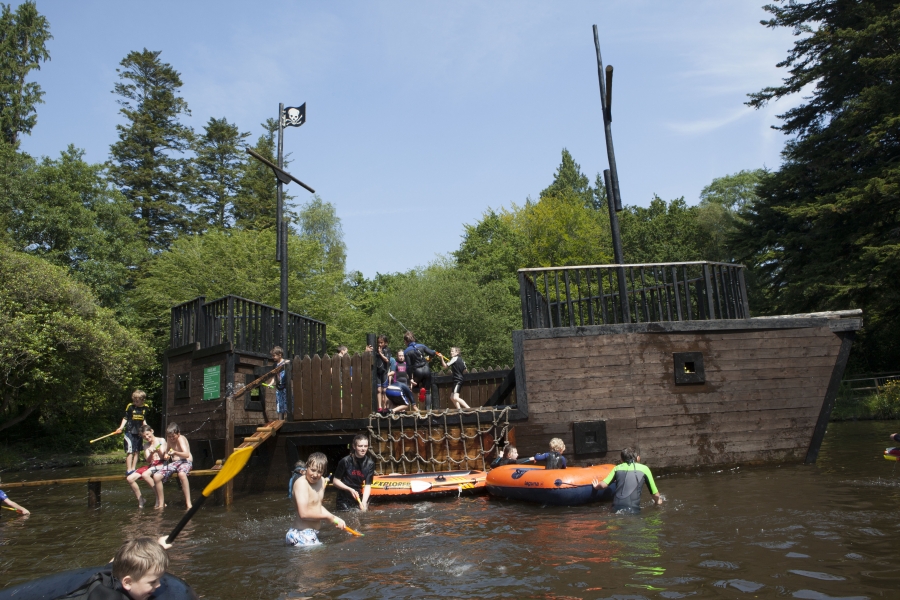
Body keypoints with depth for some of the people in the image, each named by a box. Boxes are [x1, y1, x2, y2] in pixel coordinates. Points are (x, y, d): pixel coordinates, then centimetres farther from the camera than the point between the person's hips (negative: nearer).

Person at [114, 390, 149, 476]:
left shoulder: (144, 408, 6)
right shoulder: (130, 407, -6)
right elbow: (125, 418, 0)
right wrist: (121, 427, -12)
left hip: (139, 433, 5)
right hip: (130, 432, -5)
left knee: (137, 452, 10)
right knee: (130, 451, -8)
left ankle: (133, 469, 19)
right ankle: (129, 470, -5)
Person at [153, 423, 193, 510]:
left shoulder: (181, 439, -13)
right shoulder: (169, 439, 8)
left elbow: (187, 454, -27)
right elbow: (167, 451, 23)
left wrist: (175, 453, -44)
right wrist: (167, 455, -2)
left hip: (185, 462, -7)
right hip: (174, 463, 7)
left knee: (181, 474, -42)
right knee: (156, 476, -14)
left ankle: (188, 503, -38)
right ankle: (161, 504, -1)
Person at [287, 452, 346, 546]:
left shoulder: (322, 481, 8)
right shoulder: (301, 483, -18)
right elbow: (304, 513, -25)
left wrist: (335, 519, 4)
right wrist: (328, 516, -14)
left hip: (312, 534, 9)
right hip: (302, 534, -9)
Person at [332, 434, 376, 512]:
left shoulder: (370, 464, -7)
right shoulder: (345, 461, -15)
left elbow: (368, 485, -11)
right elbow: (335, 481, -8)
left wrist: (364, 502, -25)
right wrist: (350, 489, -20)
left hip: (359, 498, 2)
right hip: (344, 501, -2)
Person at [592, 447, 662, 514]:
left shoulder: (618, 468, 19)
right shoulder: (644, 469, 15)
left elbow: (603, 485, 8)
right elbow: (655, 494, 17)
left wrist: (596, 486, 31)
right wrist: (658, 501, 38)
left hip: (616, 509, 2)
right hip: (633, 510, -2)